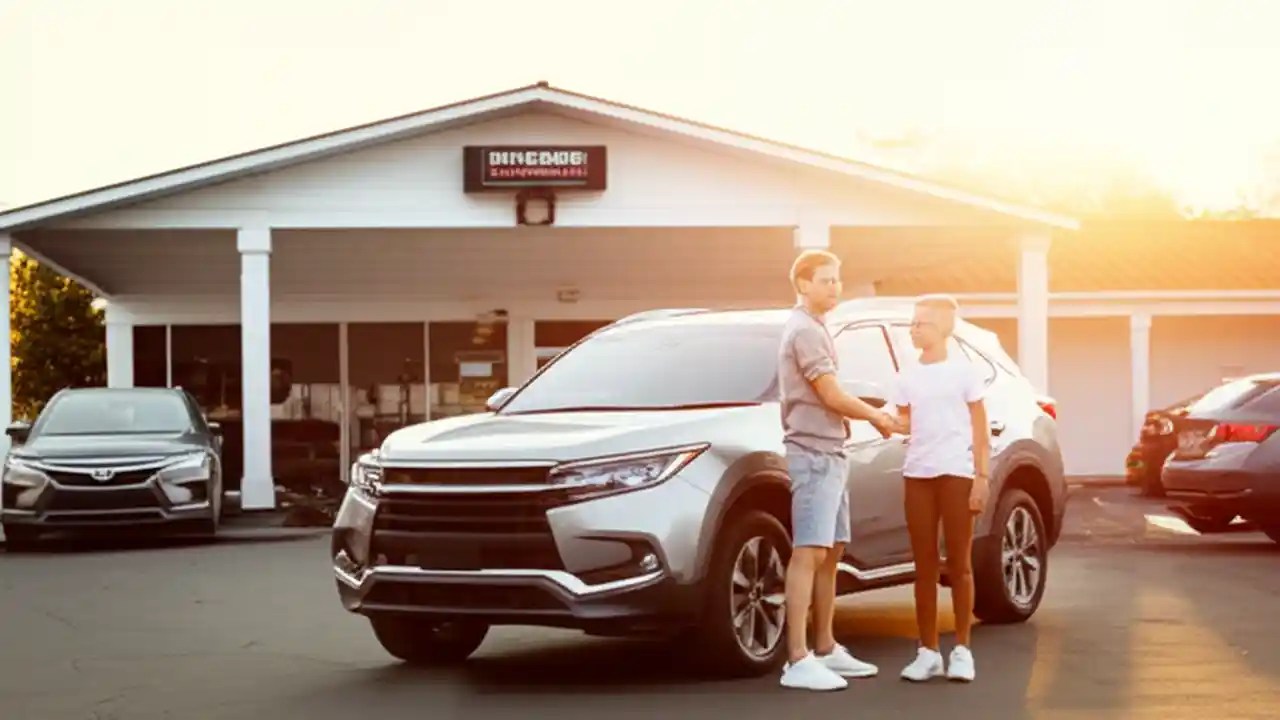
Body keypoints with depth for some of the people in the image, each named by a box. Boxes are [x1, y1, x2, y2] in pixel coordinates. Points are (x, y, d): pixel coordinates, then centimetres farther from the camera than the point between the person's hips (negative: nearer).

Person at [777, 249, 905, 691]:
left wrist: (872, 414, 14)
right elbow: (832, 397, -16)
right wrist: (876, 417, 0)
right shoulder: (804, 330, -13)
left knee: (829, 553, 14)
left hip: (830, 454, 11)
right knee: (809, 554, -14)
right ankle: (798, 660, -17)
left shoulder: (814, 329, 19)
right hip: (813, 454, -11)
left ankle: (826, 649, 21)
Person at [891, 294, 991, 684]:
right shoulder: (908, 377, 11)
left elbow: (980, 431, 0)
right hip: (917, 474, 4)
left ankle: (961, 649, 7)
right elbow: (903, 424, 11)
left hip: (956, 472, -4)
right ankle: (928, 651, 7)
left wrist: (982, 478, -7)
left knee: (958, 564, 2)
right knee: (924, 565, 4)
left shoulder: (963, 370, 0)